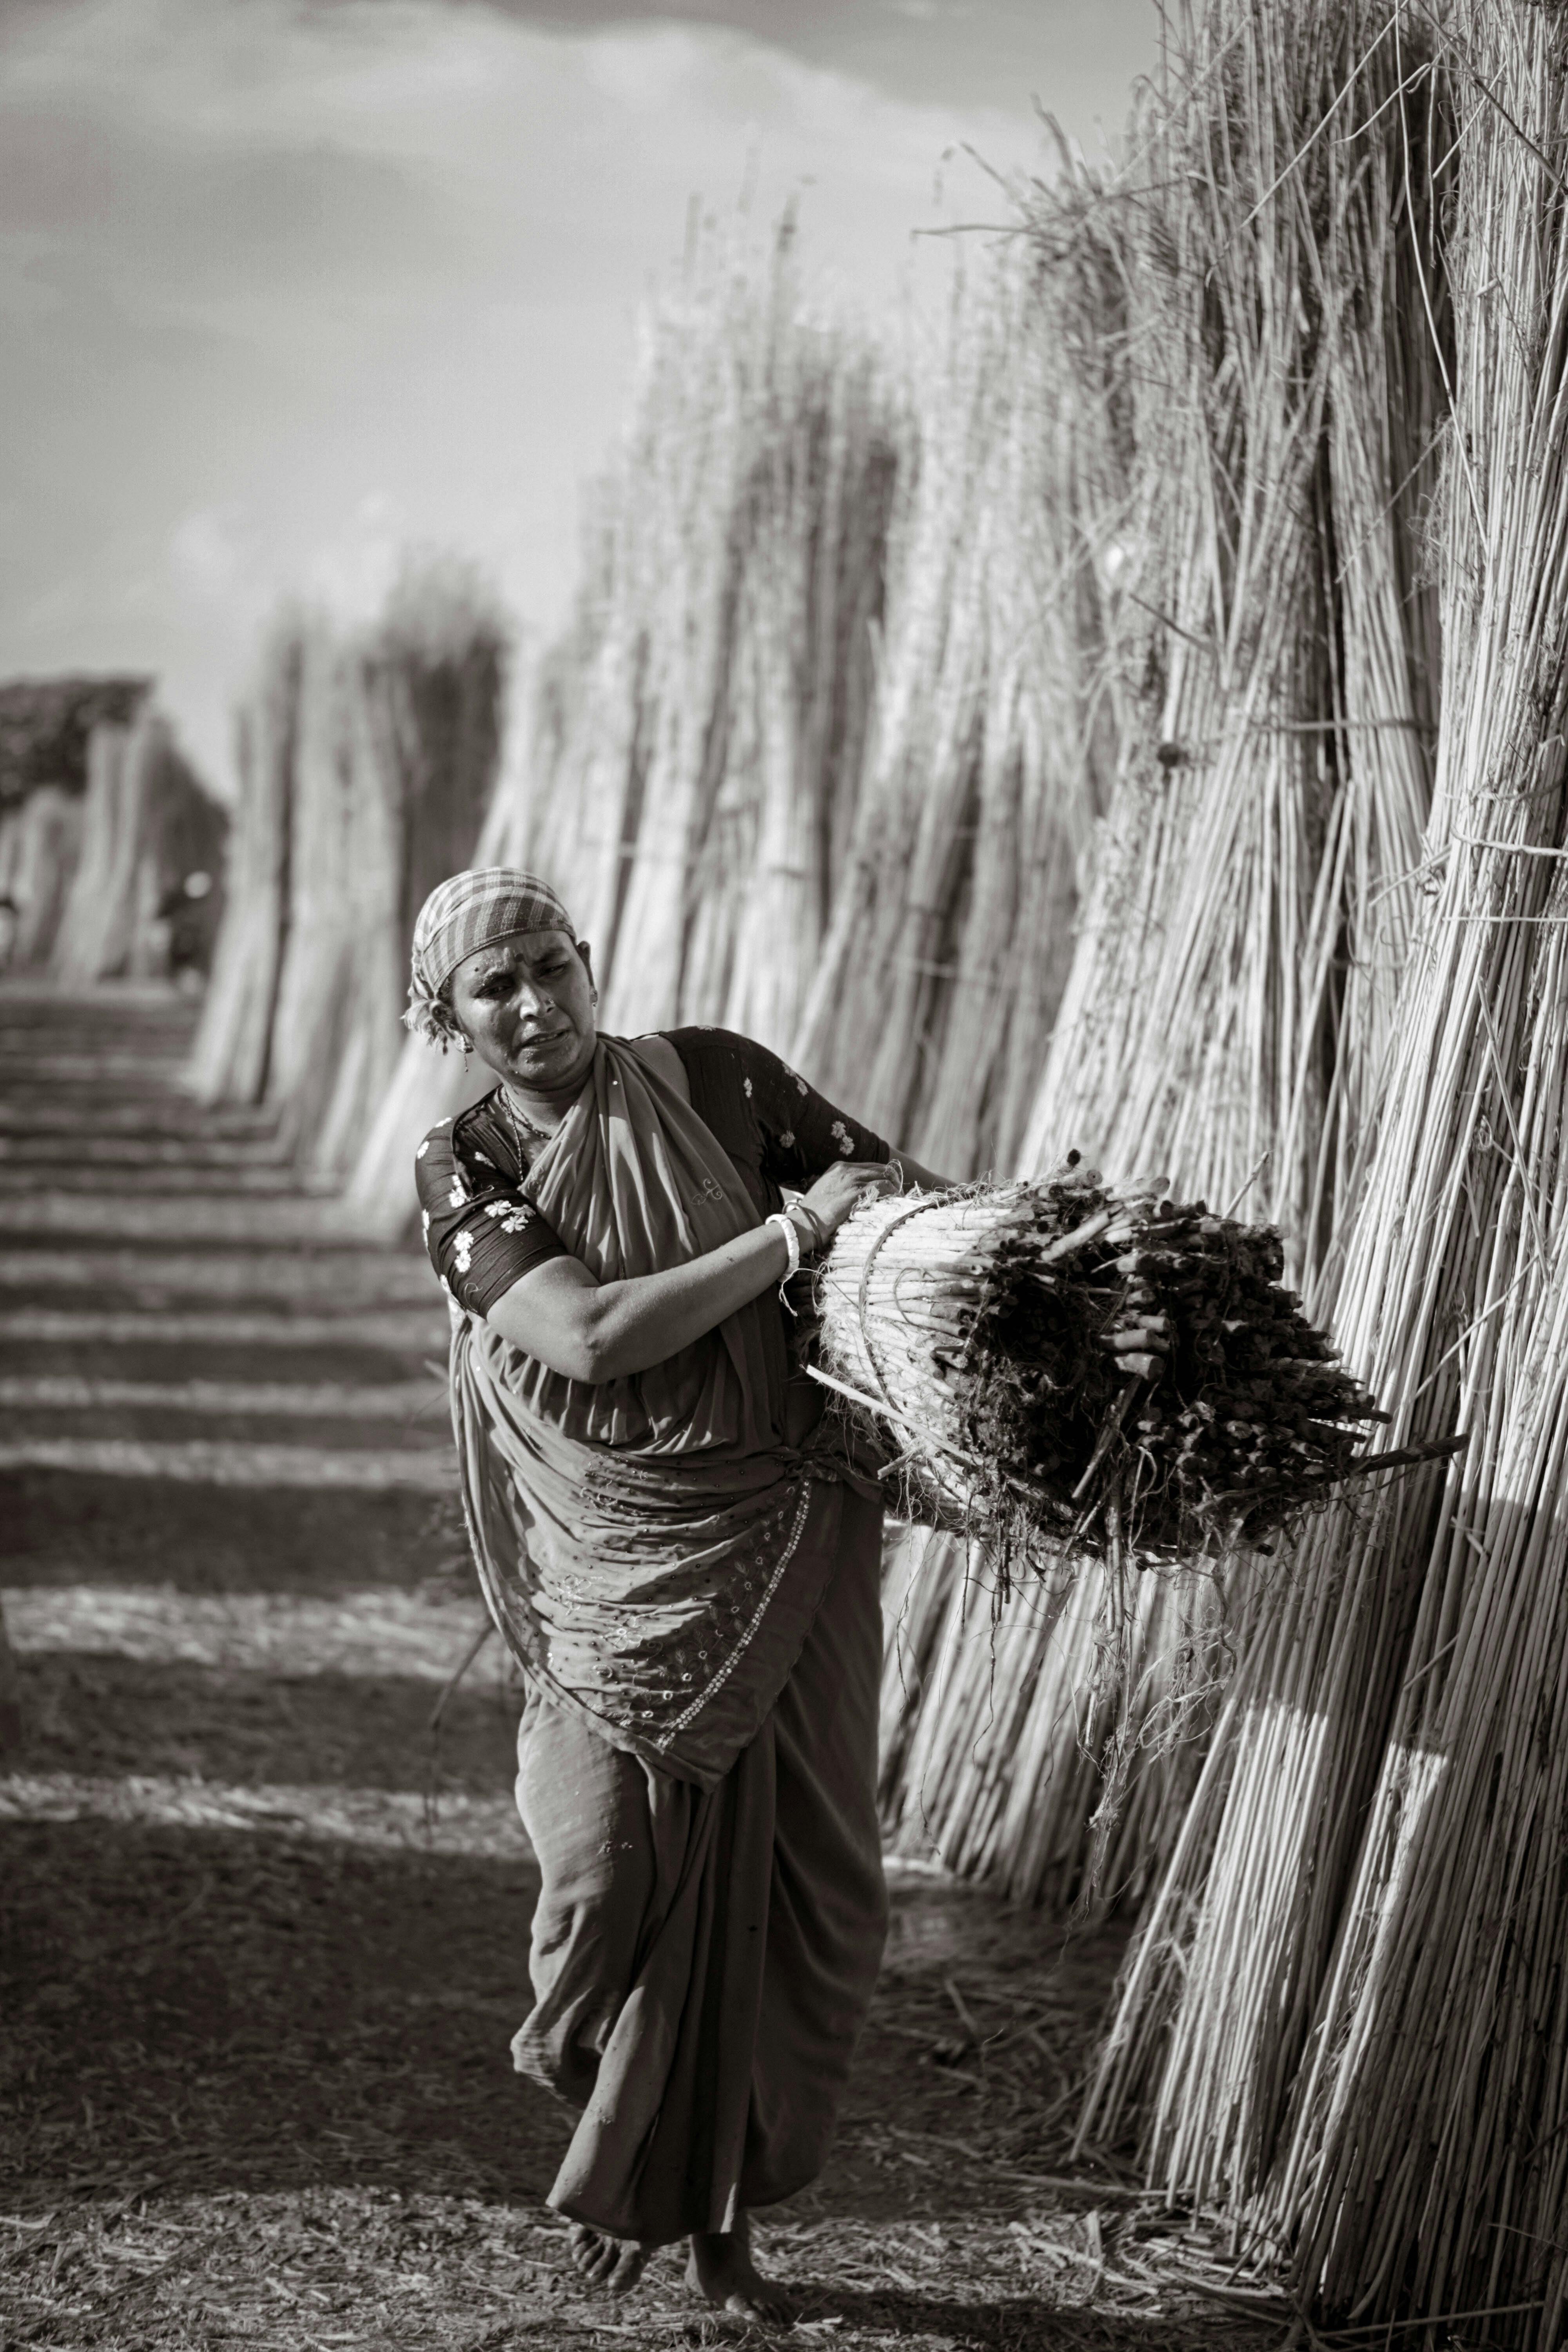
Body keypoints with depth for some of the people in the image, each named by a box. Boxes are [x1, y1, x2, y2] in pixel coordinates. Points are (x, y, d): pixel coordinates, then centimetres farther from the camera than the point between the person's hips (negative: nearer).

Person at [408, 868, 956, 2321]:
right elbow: (590, 1338, -18)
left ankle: (723, 2211, 24)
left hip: (791, 1540, 2)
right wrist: (792, 1233, -17)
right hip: (621, 1570, -2)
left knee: (809, 1885, 4)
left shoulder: (717, 1081, 0)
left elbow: (906, 1193, 5)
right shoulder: (467, 1171, -3)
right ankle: (618, 2160, 21)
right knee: (617, 1860, -11)